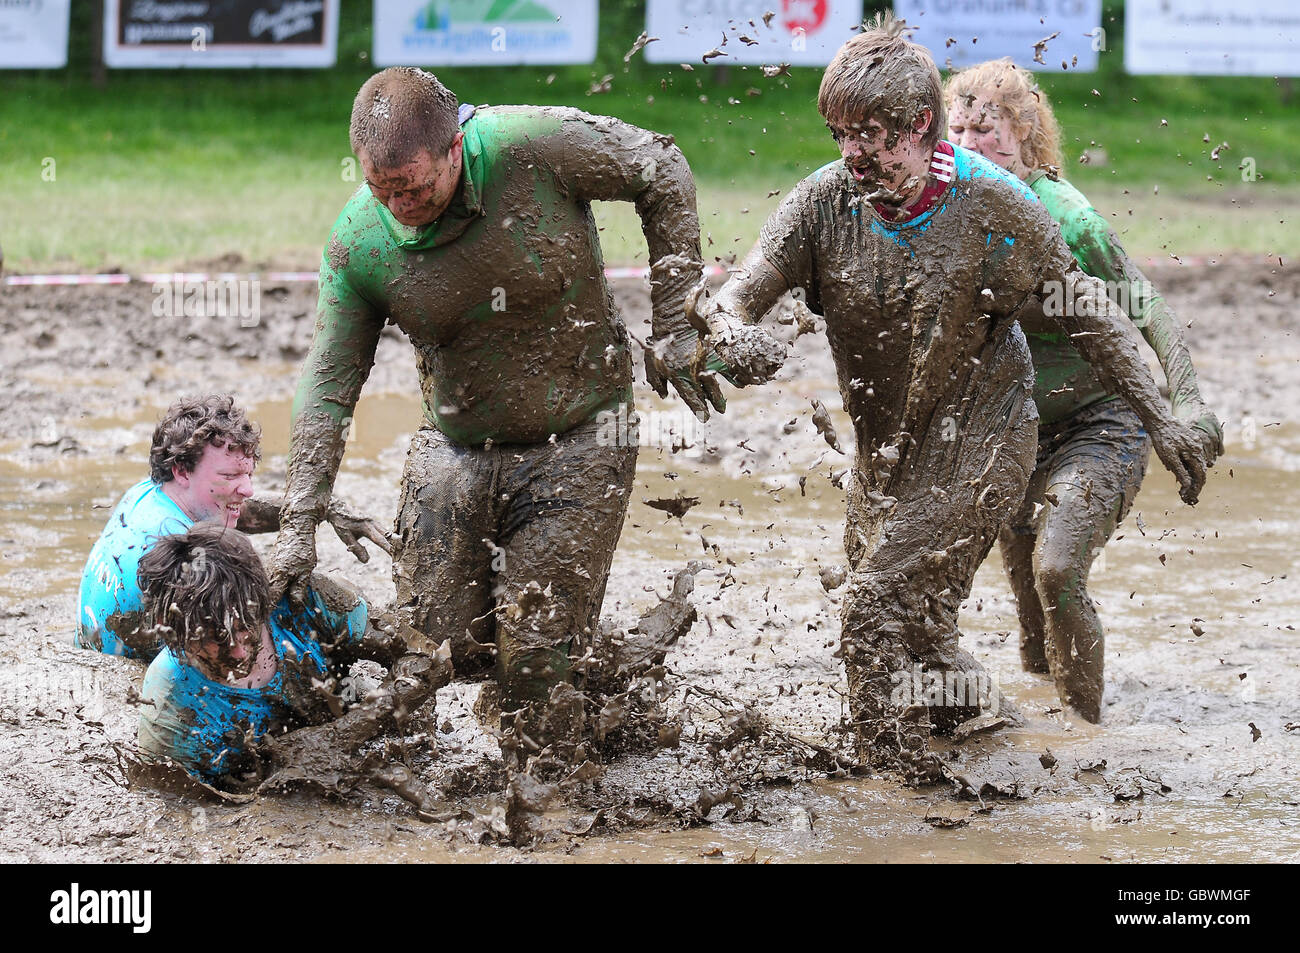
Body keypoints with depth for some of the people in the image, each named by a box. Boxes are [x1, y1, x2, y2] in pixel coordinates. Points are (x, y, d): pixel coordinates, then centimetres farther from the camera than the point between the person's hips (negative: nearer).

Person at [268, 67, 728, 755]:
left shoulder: (534, 145, -22)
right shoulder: (357, 243, -12)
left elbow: (661, 171, -7)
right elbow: (328, 386, -4)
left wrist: (674, 329, -8)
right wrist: (298, 526, -8)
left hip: (576, 445, -3)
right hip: (454, 452, 3)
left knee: (535, 661, -10)